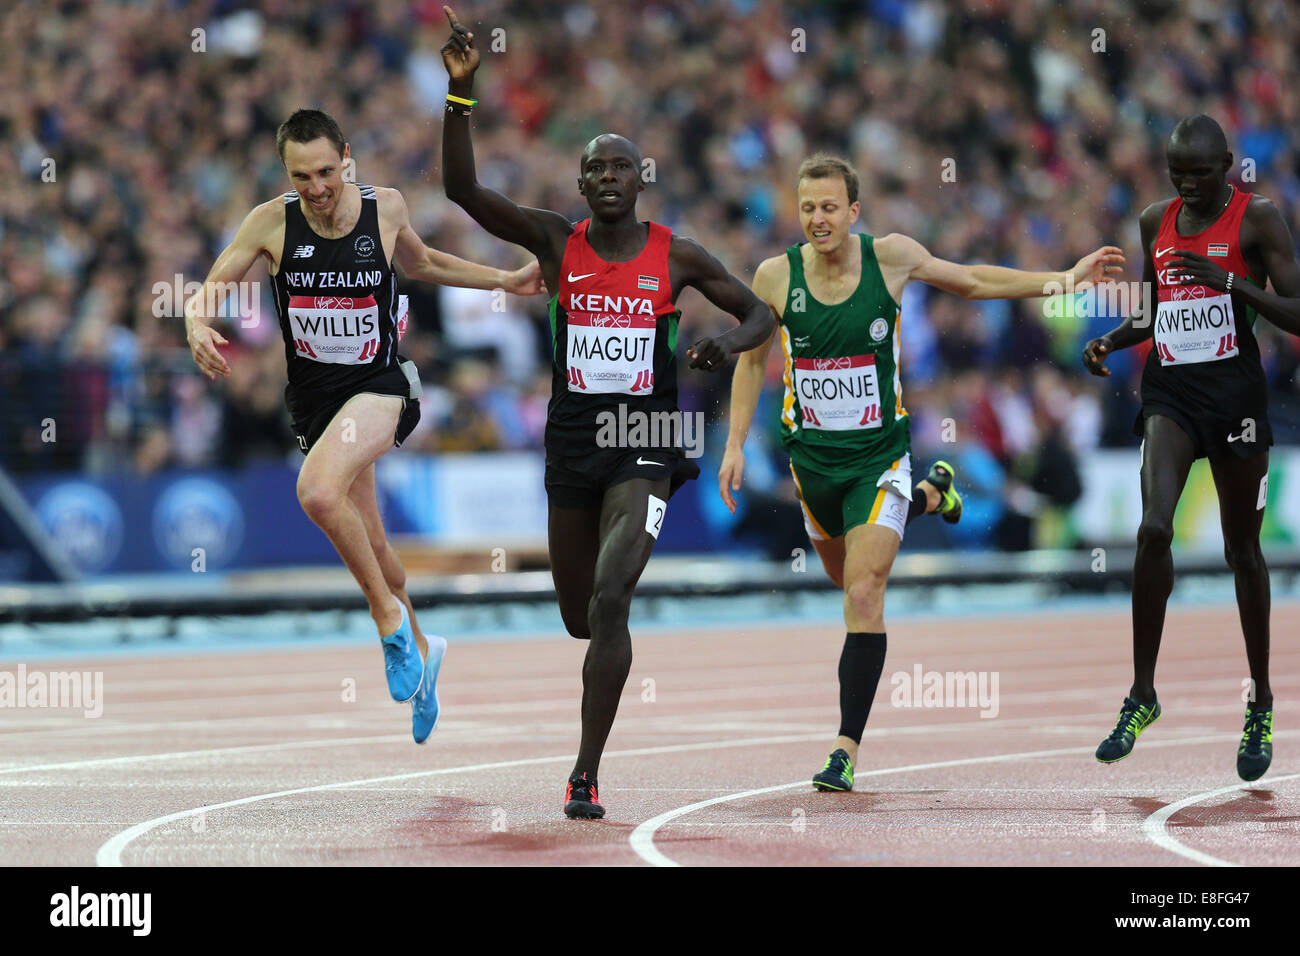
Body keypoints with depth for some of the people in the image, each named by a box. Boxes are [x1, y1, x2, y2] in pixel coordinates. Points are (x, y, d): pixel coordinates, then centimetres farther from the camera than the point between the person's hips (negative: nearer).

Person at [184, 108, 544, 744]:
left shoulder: (384, 208, -7)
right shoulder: (272, 223, -10)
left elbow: (420, 263, 15)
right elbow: (212, 288, -5)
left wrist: (505, 281, 14)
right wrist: (198, 321, -28)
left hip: (378, 386, -3)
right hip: (312, 393, 3)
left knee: (319, 490, -32)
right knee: (368, 543, 15)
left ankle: (387, 612, -12)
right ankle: (418, 648, 41)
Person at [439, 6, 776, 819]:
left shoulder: (677, 256, -2)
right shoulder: (557, 242, 0)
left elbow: (762, 312, 7)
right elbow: (462, 188, -10)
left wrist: (731, 342, -17)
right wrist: (461, 93, -20)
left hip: (645, 445, -3)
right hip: (572, 439, 3)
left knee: (608, 600, -19)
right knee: (579, 616, 12)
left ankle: (587, 774, -16)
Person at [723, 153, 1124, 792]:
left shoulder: (890, 258, -12)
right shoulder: (776, 277, -11)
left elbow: (970, 282, 6)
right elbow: (753, 358, 6)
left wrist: (1065, 279, 5)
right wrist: (736, 444, 2)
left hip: (879, 453, -3)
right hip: (812, 454, 3)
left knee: (863, 596, -15)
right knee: (846, 579, 24)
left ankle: (847, 746, -10)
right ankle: (929, 495, 53)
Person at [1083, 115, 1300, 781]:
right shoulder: (1156, 221, 11)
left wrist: (1229, 280, -21)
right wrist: (1112, 342, 4)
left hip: (1235, 389, -3)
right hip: (1170, 389, 3)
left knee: (1242, 549, 5)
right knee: (1153, 529, -17)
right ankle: (1142, 696, -10)